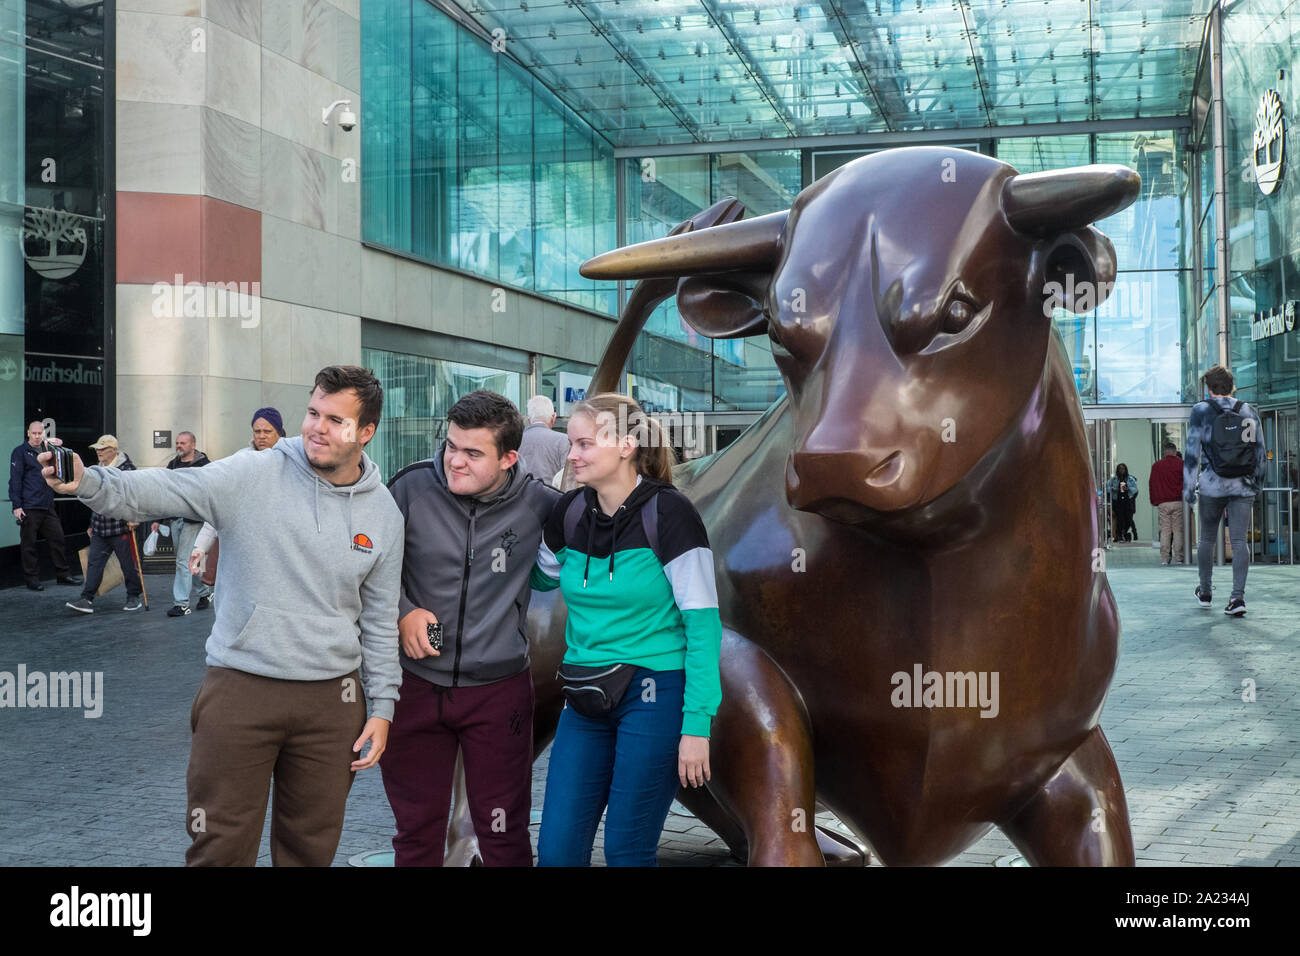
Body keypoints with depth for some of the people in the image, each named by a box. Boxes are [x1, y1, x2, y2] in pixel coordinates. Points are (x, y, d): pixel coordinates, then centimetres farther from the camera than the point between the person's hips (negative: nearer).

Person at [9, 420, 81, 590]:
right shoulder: (20, 452, -2)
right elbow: (15, 480, -8)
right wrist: (16, 505, -15)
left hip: (48, 506, 6)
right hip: (29, 507, -6)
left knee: (57, 538, 6)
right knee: (29, 544, 0)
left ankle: (63, 574, 14)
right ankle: (32, 578, 7)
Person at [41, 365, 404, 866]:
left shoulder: (384, 514, 3)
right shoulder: (253, 476, -7)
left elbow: (379, 619, 9)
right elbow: (163, 489, -19)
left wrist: (382, 707, 7)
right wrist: (87, 482, -37)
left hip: (331, 701, 2)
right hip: (239, 692, -2)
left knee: (310, 847, 14)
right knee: (221, 848, 3)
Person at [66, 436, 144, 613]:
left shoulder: (127, 469, -9)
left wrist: (134, 518, -19)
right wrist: (92, 525, 24)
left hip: (121, 527, -7)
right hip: (100, 529, 7)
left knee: (128, 564, 2)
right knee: (94, 563, 0)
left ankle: (133, 597, 15)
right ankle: (87, 600, -1)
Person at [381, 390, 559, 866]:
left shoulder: (537, 503, -7)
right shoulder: (412, 487, -7)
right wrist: (402, 611, -7)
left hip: (498, 689, -1)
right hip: (417, 683, 1)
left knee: (503, 835, 7)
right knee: (416, 832, 14)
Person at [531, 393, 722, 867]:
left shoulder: (668, 514, -11)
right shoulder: (569, 512, 4)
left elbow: (703, 623, -12)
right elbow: (541, 578, 24)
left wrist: (696, 723, -16)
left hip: (655, 695, -5)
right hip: (586, 699, 5)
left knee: (627, 850, 2)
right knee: (555, 849, 4)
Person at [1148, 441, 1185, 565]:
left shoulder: (1156, 466, 8)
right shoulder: (1181, 464, 1)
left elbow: (1151, 484, 10)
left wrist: (1154, 501, 16)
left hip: (1162, 504, 1)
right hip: (1178, 503, -1)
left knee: (1165, 531, 2)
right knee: (1178, 531, 1)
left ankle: (1165, 558, -2)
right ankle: (1179, 558, -2)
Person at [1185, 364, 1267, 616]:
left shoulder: (1201, 411, -2)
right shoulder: (1249, 412, 6)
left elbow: (1192, 452, -6)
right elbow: (1260, 452, 9)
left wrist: (1188, 487, -1)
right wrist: (1256, 484, 20)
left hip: (1212, 486, -1)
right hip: (1243, 487, 2)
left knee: (1207, 539, 14)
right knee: (1239, 541, -1)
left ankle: (1205, 592, 26)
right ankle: (1238, 596, -13)